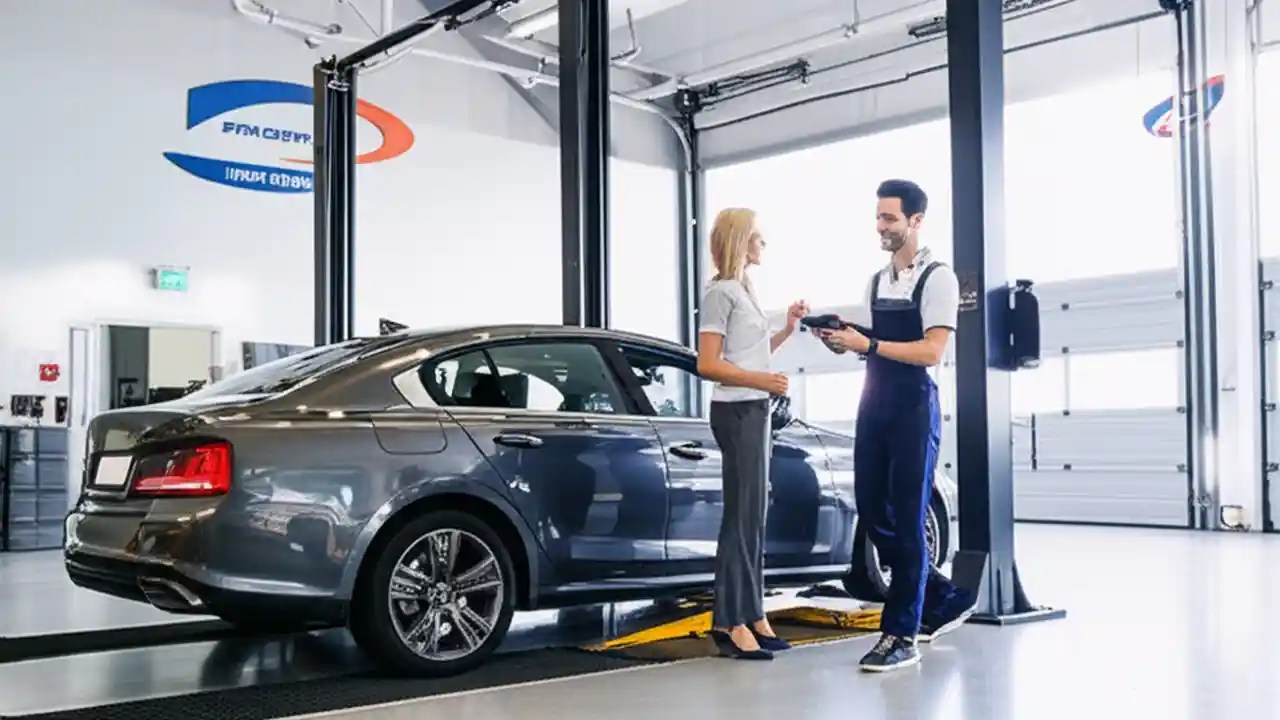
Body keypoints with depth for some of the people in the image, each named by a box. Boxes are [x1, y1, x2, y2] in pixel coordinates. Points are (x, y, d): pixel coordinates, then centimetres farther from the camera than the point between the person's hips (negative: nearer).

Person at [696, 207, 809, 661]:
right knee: (742, 515, -10)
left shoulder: (745, 291, 18)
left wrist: (787, 330, 12)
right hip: (736, 411, -9)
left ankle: (751, 615, 13)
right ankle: (730, 622, -8)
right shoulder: (721, 292, -9)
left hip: (755, 410, 9)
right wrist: (761, 380, -23)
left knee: (754, 515, 9)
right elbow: (707, 365, -16)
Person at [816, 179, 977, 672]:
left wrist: (866, 343, -19)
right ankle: (944, 599, 25)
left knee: (907, 520, -5)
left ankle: (902, 635, 1)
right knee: (872, 512, 8)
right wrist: (841, 341, 0)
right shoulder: (876, 281, 17)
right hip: (874, 405, 8)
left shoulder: (937, 278, -6)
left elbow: (931, 352, -15)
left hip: (914, 406, -8)